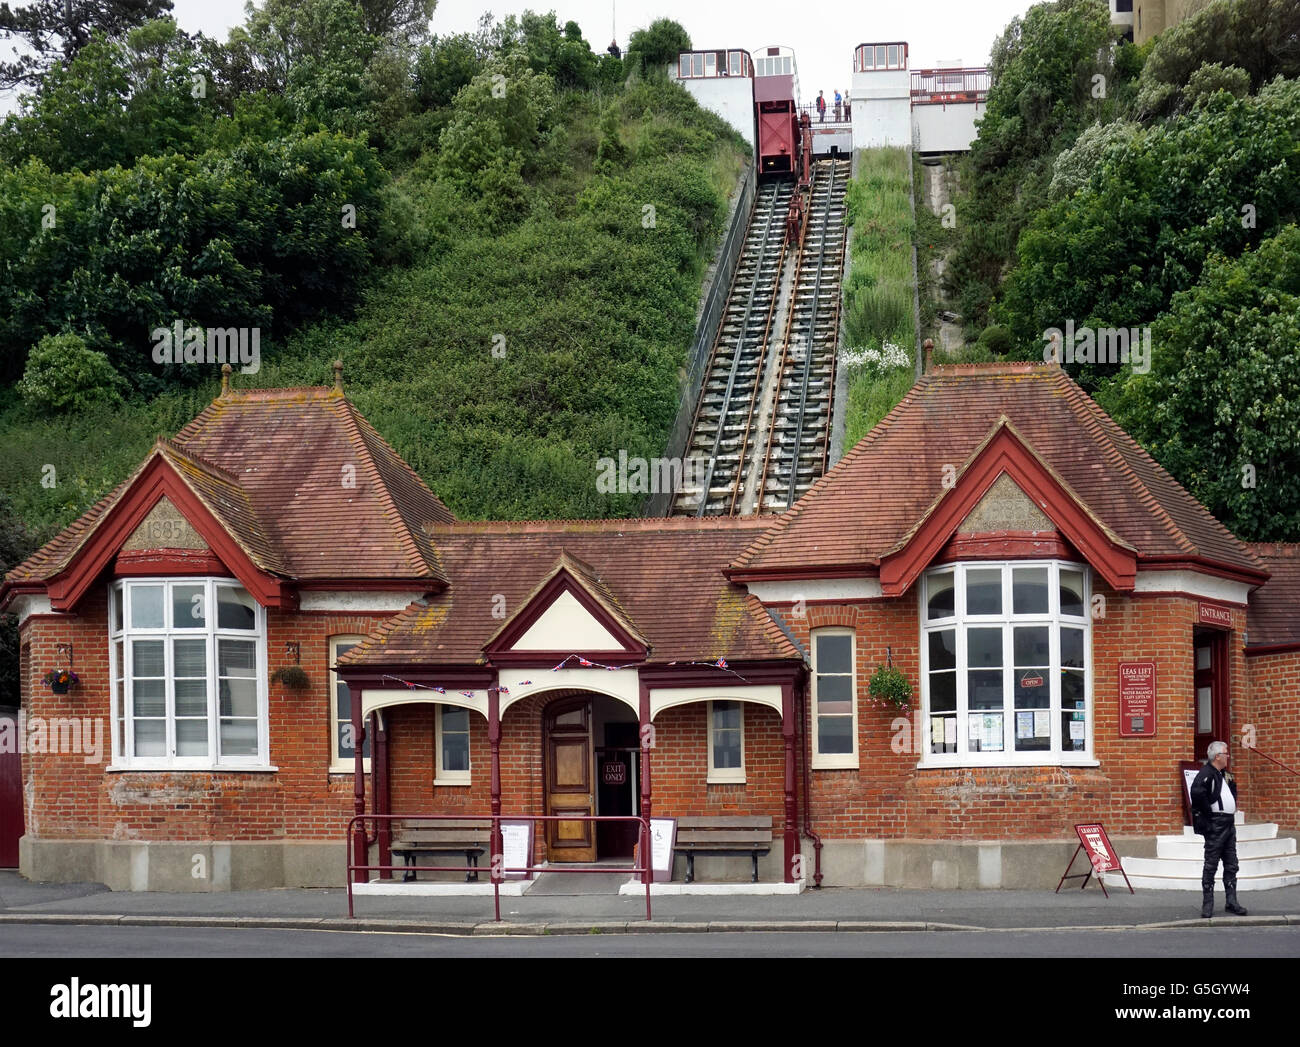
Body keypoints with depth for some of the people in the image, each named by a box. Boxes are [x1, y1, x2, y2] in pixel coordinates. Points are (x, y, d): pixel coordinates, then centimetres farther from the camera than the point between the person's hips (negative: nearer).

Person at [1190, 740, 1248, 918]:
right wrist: (1208, 812, -22)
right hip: (1215, 825, -9)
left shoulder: (1224, 775, 15)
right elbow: (1197, 792, -31)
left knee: (1231, 865, 11)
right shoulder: (1206, 773, -14)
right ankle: (1207, 905, 0)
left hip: (1229, 824, 9)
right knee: (1211, 865, -4)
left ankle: (1231, 902, 17)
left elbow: (1233, 789, 35)